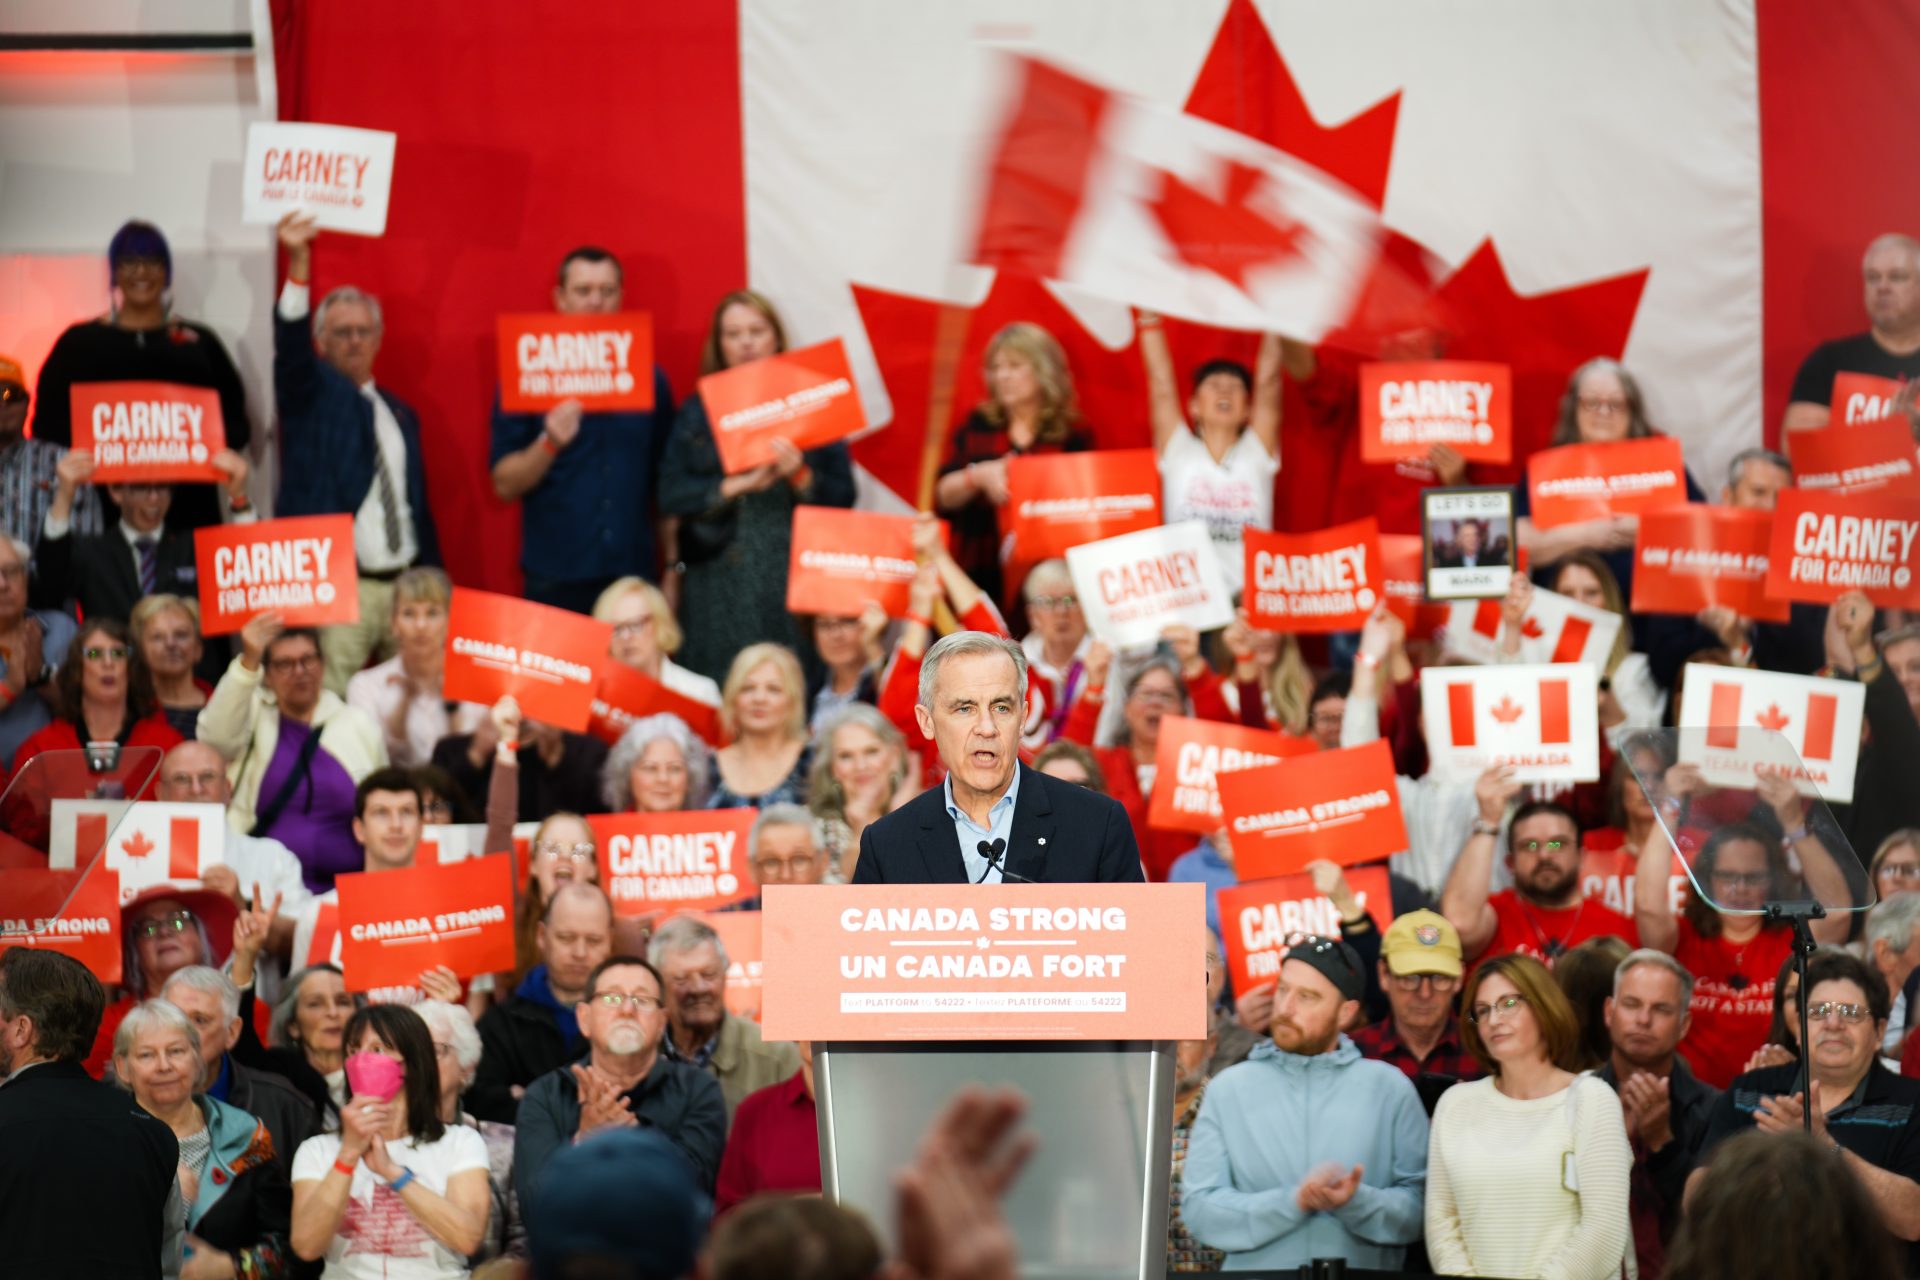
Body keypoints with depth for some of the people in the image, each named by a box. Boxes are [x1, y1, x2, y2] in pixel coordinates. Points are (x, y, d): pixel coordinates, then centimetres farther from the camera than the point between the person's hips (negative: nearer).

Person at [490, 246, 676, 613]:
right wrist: (549, 444, -18)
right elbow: (505, 484, -1)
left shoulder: (647, 377, 10)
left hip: (633, 573, 2)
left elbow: (664, 481, 12)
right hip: (555, 580, -2)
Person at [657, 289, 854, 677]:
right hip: (718, 583, 1)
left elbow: (843, 497, 3)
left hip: (791, 579, -1)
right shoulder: (697, 412, 11)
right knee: (719, 700, -5)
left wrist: (800, 477, -16)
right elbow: (670, 495, 0)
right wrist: (739, 485, -13)